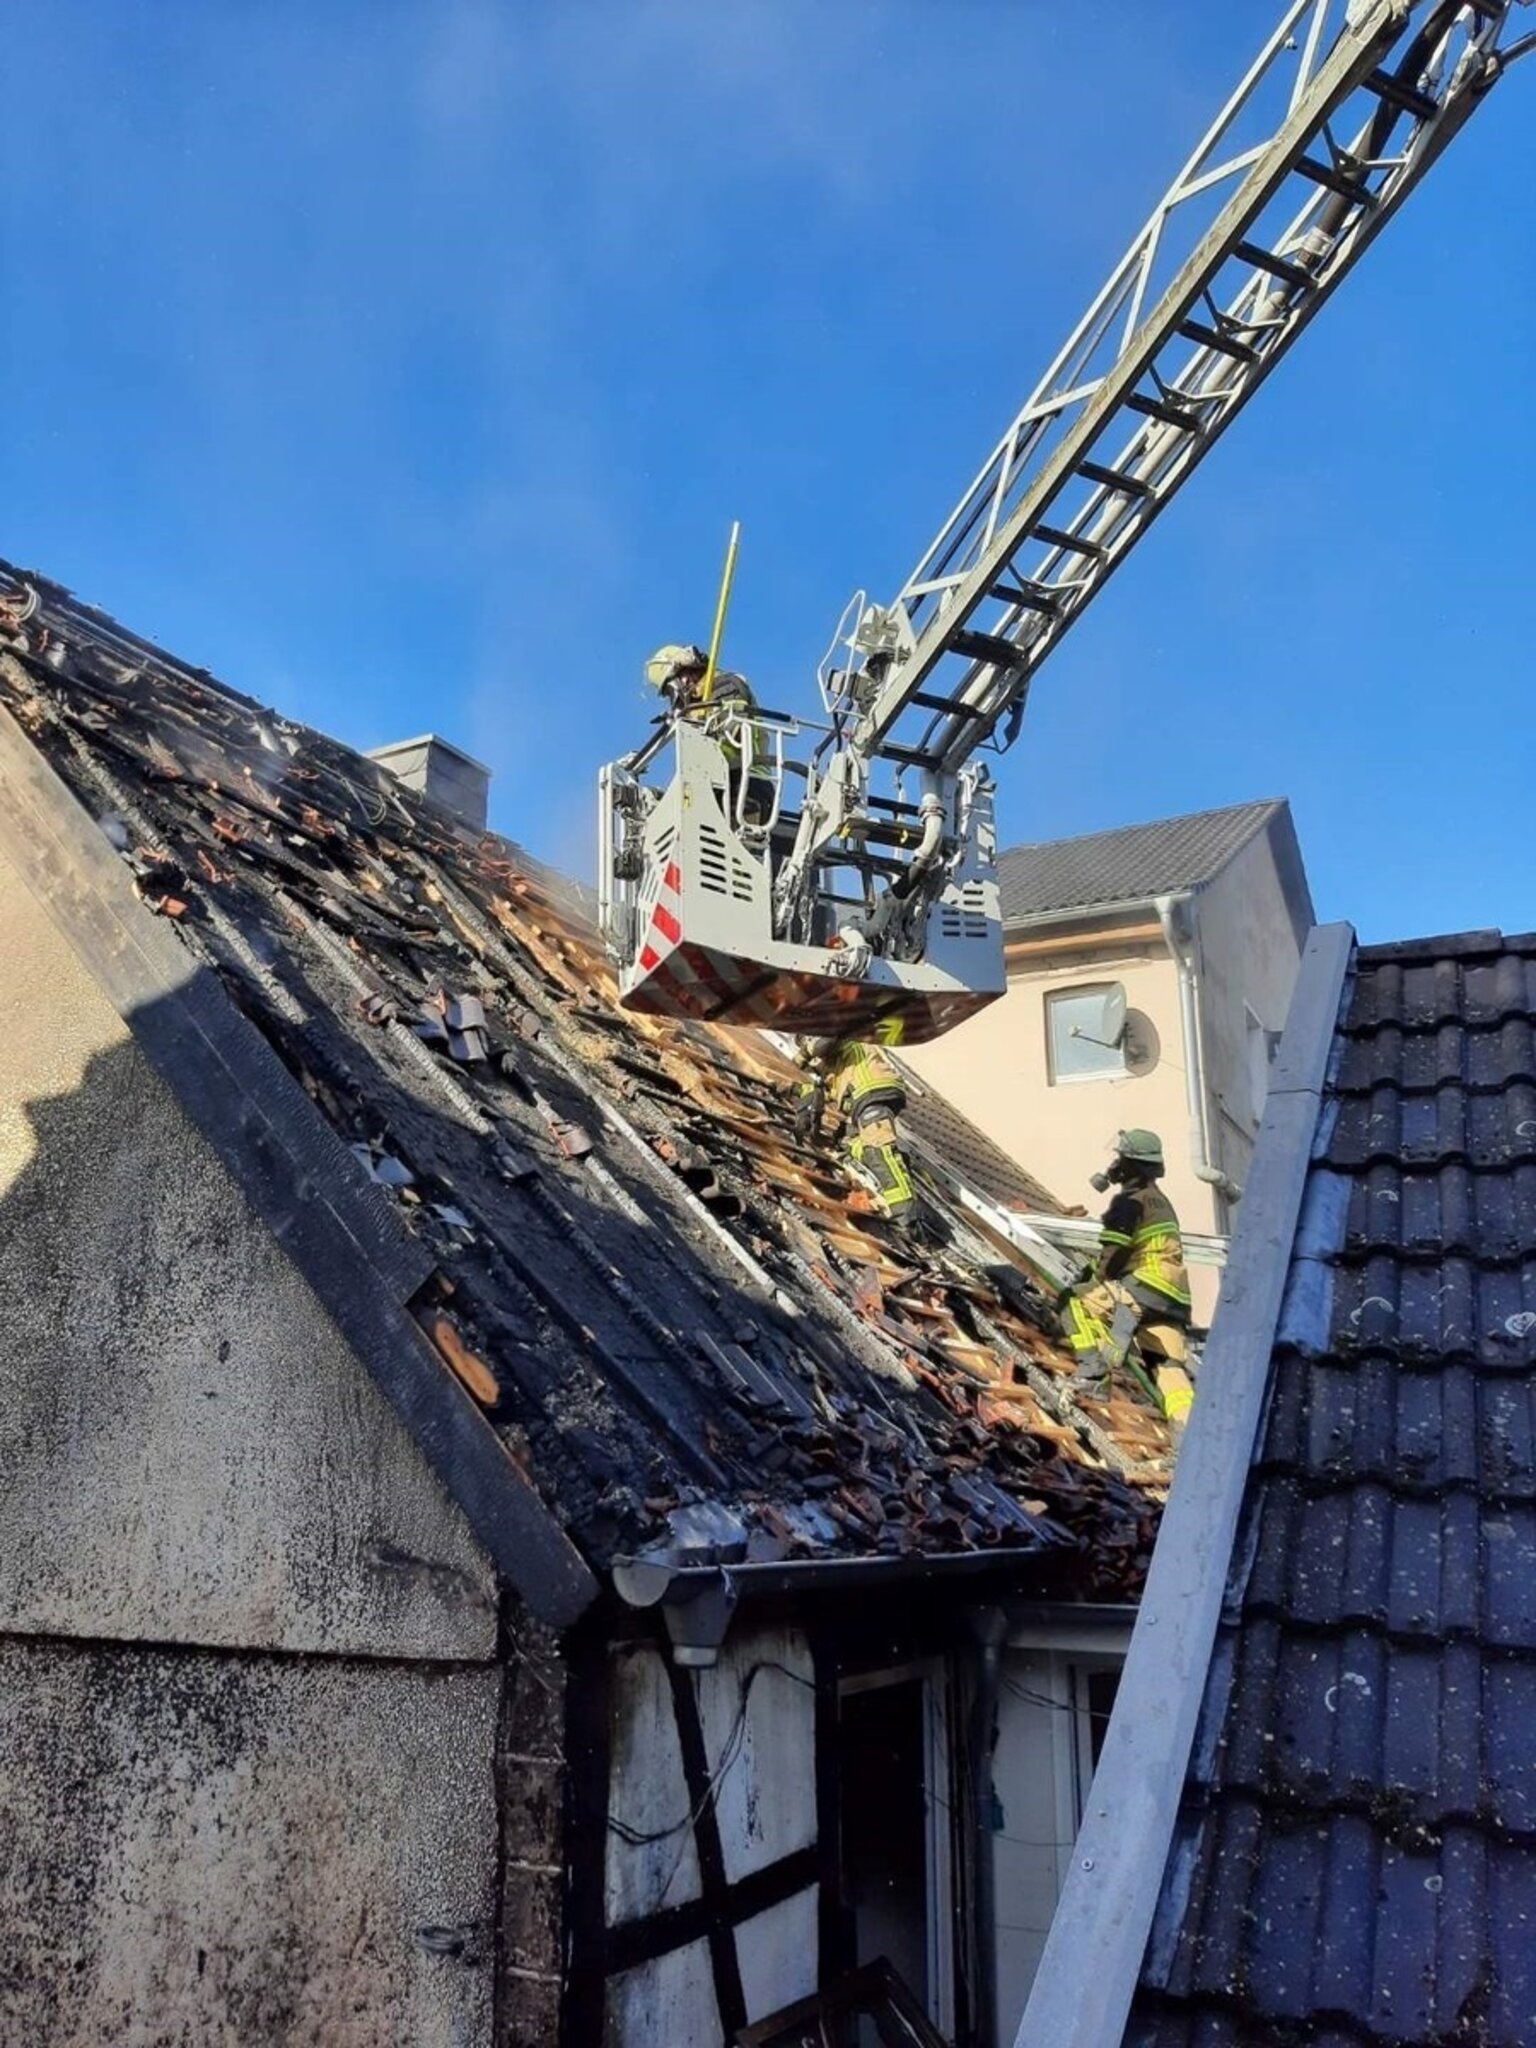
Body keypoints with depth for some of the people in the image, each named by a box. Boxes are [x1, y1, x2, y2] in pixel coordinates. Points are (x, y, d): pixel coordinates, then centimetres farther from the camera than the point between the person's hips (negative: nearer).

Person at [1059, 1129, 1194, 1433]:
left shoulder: (1131, 1202, -6)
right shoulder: (1161, 1202, 24)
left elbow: (1112, 1253, -11)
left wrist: (1094, 1282, 5)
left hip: (1144, 1290, -9)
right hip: (1173, 1301, 9)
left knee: (1075, 1301, 2)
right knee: (1169, 1364, 6)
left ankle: (1093, 1372, -8)